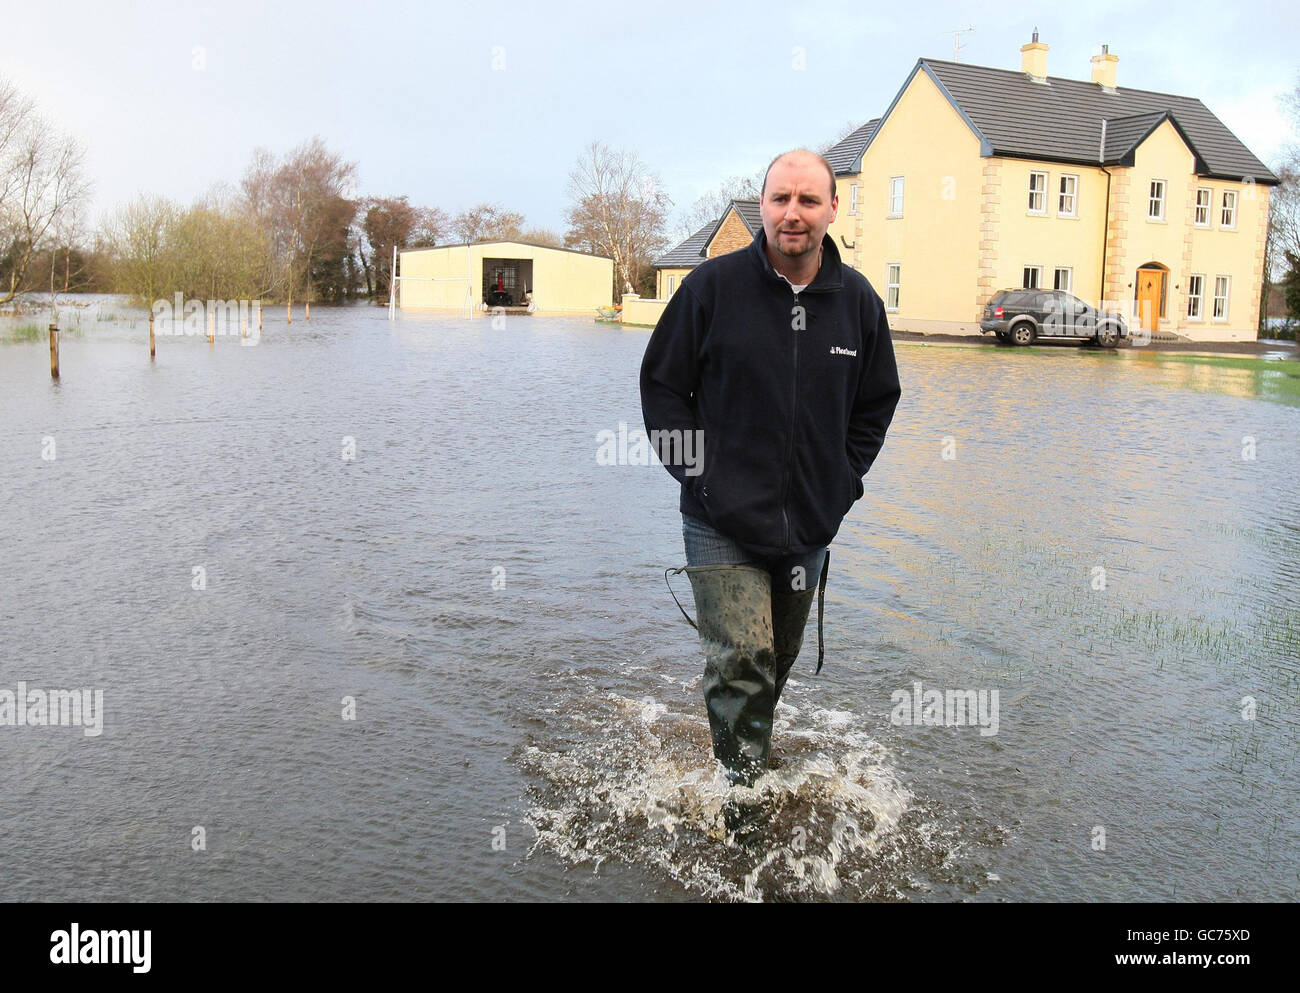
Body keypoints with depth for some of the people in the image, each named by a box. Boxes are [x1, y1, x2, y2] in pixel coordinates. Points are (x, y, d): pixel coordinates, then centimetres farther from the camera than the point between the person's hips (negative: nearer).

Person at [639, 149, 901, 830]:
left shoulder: (858, 301, 2)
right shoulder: (713, 286, -8)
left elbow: (878, 401, 16)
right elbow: (661, 383, 0)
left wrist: (844, 480, 7)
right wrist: (695, 471, -7)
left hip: (811, 524, 4)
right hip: (723, 523, -4)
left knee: (778, 662, 18)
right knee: (742, 661, -14)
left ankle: (743, 766, 40)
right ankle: (744, 793, 0)